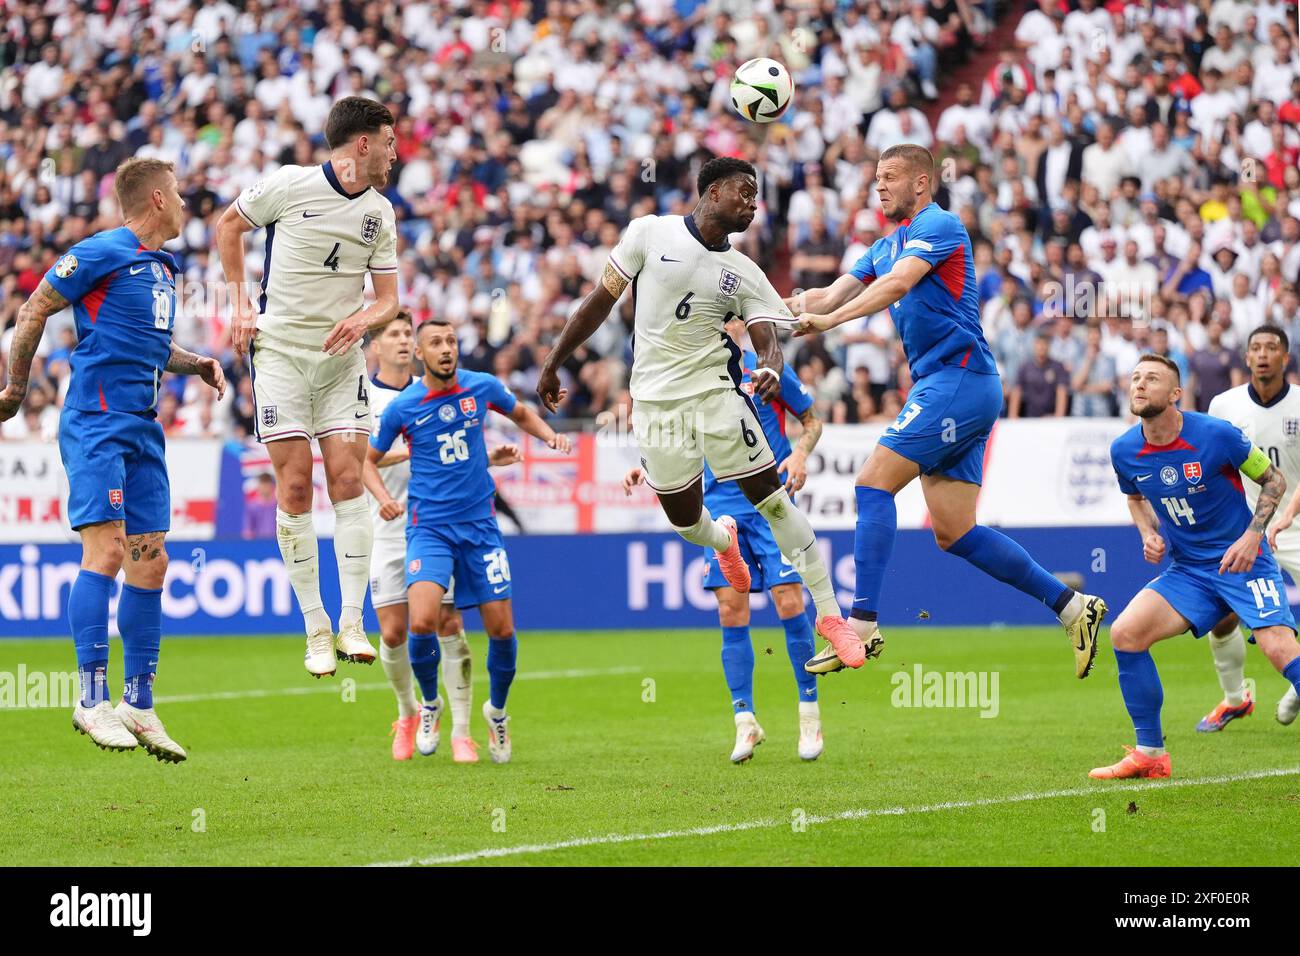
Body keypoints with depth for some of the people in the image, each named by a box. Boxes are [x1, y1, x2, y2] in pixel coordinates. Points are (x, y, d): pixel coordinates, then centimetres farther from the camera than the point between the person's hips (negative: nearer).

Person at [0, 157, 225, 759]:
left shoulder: (163, 269, 19)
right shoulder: (104, 252, -8)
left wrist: (195, 364, 14)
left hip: (143, 431, 9)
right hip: (97, 424, -9)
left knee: (149, 562, 7)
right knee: (106, 551, -16)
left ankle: (138, 706, 12)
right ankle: (92, 700, -15)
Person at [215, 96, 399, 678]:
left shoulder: (380, 213, 6)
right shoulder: (289, 185, -7)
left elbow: (387, 298, 11)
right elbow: (229, 225, 9)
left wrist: (364, 319, -12)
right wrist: (240, 304, 4)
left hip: (340, 357, 3)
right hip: (279, 351, -3)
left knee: (347, 477, -9)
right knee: (294, 486, -7)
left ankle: (351, 624, -6)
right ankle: (316, 629, 0)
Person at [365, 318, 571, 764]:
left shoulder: (481, 387, 0)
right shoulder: (402, 407, -5)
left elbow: (521, 413, 21)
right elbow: (370, 460, 9)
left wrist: (551, 436, 2)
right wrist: (383, 497, -10)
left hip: (479, 525, 2)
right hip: (429, 526, -2)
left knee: (502, 629, 0)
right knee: (422, 621, -22)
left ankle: (497, 710, 27)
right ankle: (430, 703, 5)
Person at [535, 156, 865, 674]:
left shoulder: (746, 275, 5)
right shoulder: (650, 233, -2)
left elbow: (767, 341, -3)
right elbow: (601, 300, 4)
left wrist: (771, 368, -28)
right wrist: (554, 363, 6)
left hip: (717, 393, 1)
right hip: (655, 400, -1)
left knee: (772, 498, -9)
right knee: (685, 522, 5)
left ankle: (831, 618, -5)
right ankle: (724, 538, 45)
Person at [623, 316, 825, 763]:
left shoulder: (768, 369, -1)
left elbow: (812, 419, 8)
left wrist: (800, 453, -11)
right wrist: (648, 468, 3)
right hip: (720, 505, 3)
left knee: (790, 603, -10)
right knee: (731, 611, -3)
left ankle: (809, 713, 3)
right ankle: (745, 721, 4)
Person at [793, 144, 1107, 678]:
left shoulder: (938, 226, -5)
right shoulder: (886, 247, 23)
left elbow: (898, 283, -22)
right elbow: (834, 294, 15)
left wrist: (829, 319, -31)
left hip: (958, 376, -9)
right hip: (941, 385, 9)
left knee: (874, 482, -15)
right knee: (953, 534, 4)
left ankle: (864, 623, -19)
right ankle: (1072, 607, 8)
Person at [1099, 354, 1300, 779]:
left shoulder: (1216, 435, -16)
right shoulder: (1124, 451, -3)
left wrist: (1252, 536, -15)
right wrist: (1149, 534, 1)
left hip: (1244, 563, -5)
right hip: (1186, 571, 5)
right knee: (1125, 632, -12)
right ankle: (1150, 755, 1)